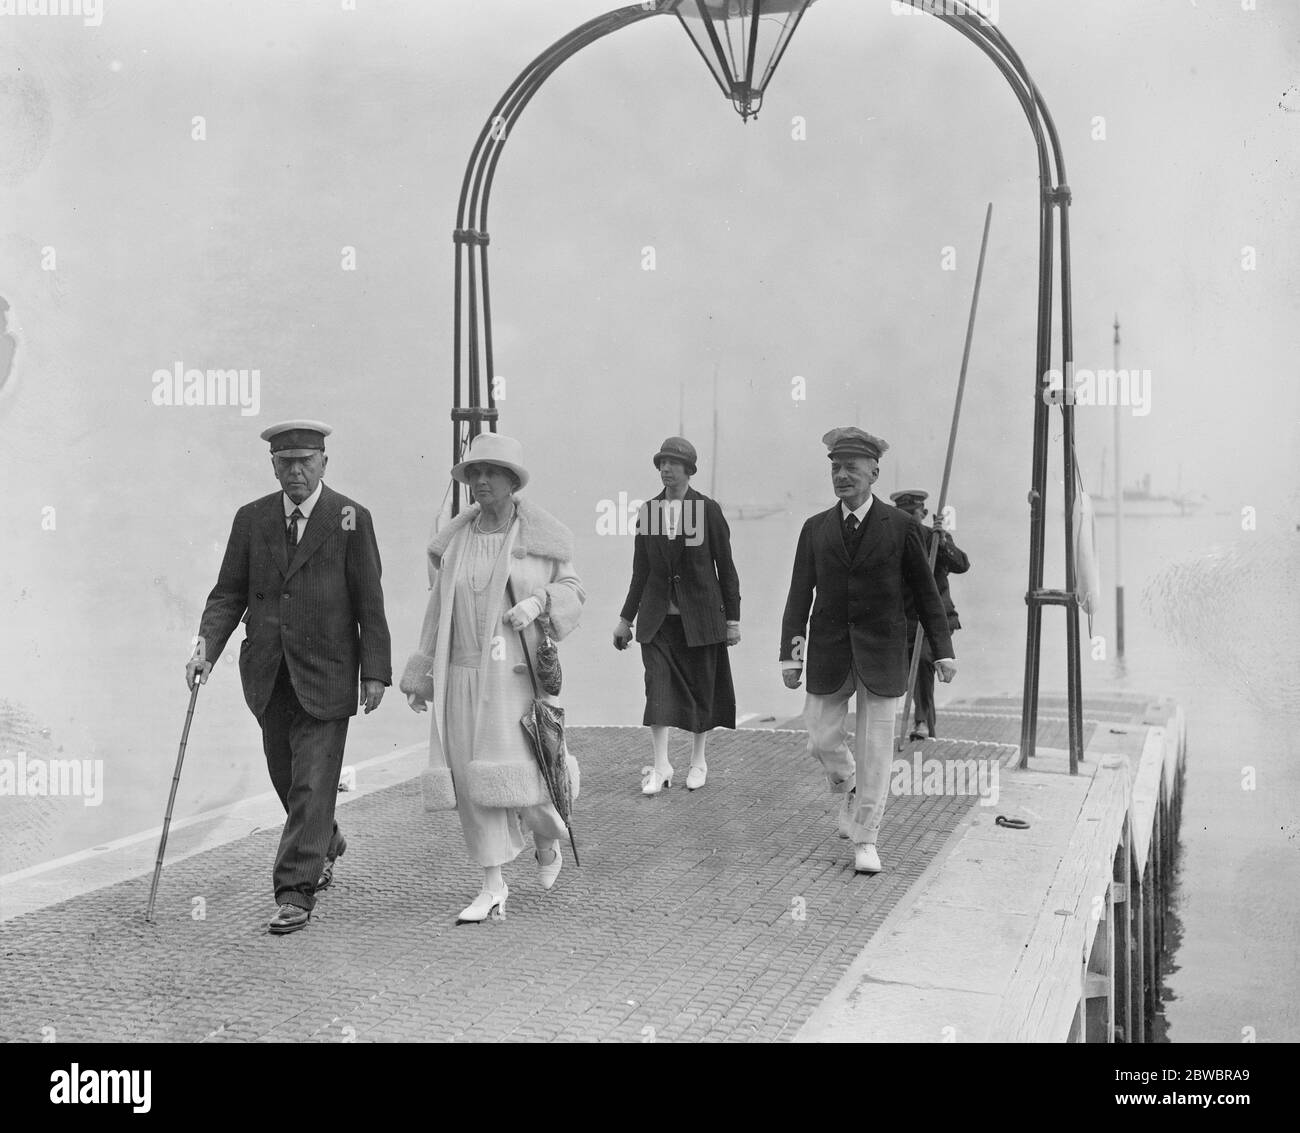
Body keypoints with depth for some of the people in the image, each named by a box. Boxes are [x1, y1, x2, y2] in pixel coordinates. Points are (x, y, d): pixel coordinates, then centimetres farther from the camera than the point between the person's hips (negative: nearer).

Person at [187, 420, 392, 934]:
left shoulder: (350, 518, -4)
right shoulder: (251, 519, 6)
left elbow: (369, 602, -4)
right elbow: (228, 593, 6)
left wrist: (375, 672, -7)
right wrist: (206, 647, -10)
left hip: (324, 674, -4)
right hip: (268, 676, 4)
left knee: (313, 783, -6)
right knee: (287, 778, 16)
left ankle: (296, 892, 0)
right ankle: (326, 845, 43)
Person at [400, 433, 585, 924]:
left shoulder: (543, 536, 0)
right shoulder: (454, 539, 7)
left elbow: (572, 591, 7)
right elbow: (439, 609, 12)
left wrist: (538, 602, -14)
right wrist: (421, 672, 10)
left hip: (521, 672, -3)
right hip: (464, 676, 3)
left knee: (518, 781, -7)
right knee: (473, 782, 1)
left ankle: (547, 841, 27)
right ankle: (493, 887, 13)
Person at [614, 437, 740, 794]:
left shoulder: (708, 510, -3)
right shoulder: (648, 511, 5)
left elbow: (725, 567, 0)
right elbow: (641, 571, 11)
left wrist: (732, 618, -2)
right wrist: (626, 619, 10)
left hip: (699, 618, -2)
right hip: (657, 617, 2)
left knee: (701, 689, 7)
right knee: (658, 690, -5)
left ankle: (698, 761, 23)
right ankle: (660, 767, 1)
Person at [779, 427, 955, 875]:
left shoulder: (900, 527, -1)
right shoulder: (815, 528, 5)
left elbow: (925, 591, 3)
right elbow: (800, 594, 3)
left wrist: (943, 650, 1)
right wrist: (790, 653, -5)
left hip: (882, 652, -2)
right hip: (828, 653, 2)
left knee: (875, 747, 0)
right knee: (822, 740, 5)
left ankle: (865, 840, 11)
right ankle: (849, 794, 37)